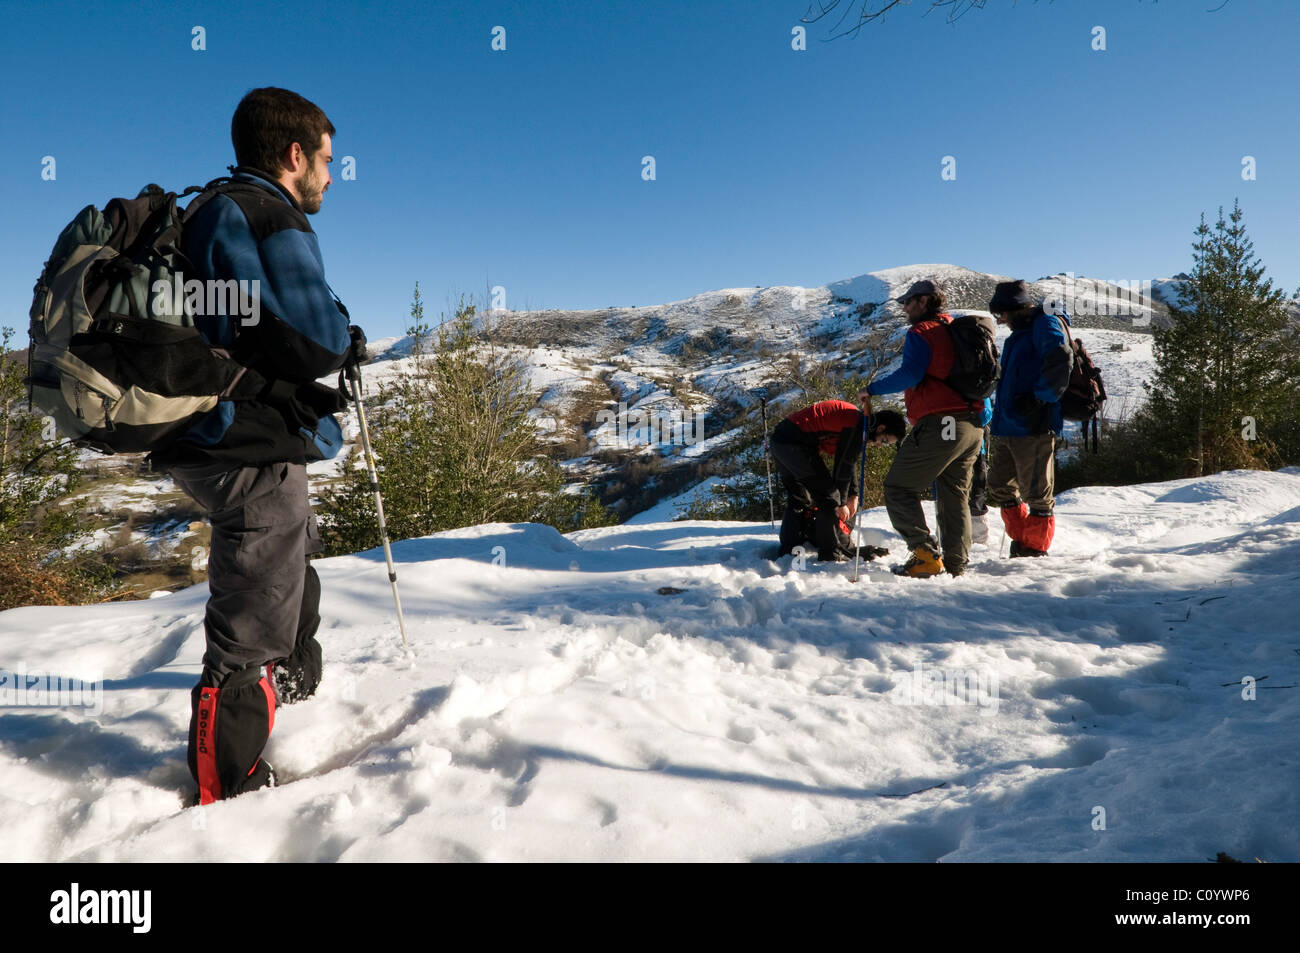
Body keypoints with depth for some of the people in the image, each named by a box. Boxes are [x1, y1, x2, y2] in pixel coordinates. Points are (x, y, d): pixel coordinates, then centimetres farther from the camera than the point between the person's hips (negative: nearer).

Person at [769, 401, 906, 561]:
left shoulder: (856, 420, 18)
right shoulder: (857, 426, -13)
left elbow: (850, 462, 25)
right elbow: (843, 466, -11)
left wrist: (853, 494, 24)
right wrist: (841, 503, -2)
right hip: (794, 444, -10)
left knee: (798, 499, 19)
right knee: (827, 495, -3)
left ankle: (788, 551, 23)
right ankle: (834, 553, 1)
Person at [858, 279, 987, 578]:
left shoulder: (921, 332, -4)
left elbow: (910, 374, -19)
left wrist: (872, 389, -9)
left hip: (940, 424, -9)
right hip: (974, 424, 9)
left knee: (898, 487, -2)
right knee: (954, 497, 14)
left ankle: (926, 555, -11)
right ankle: (956, 565, 14)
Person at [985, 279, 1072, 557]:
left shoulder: (1044, 324, -5)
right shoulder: (1019, 334, 23)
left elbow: (1060, 357, -24)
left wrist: (1040, 398, -20)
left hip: (1034, 428, -10)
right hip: (1009, 428, 10)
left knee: (1036, 492, -2)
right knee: (999, 487, 13)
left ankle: (1035, 550, 7)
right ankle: (1022, 542, 24)